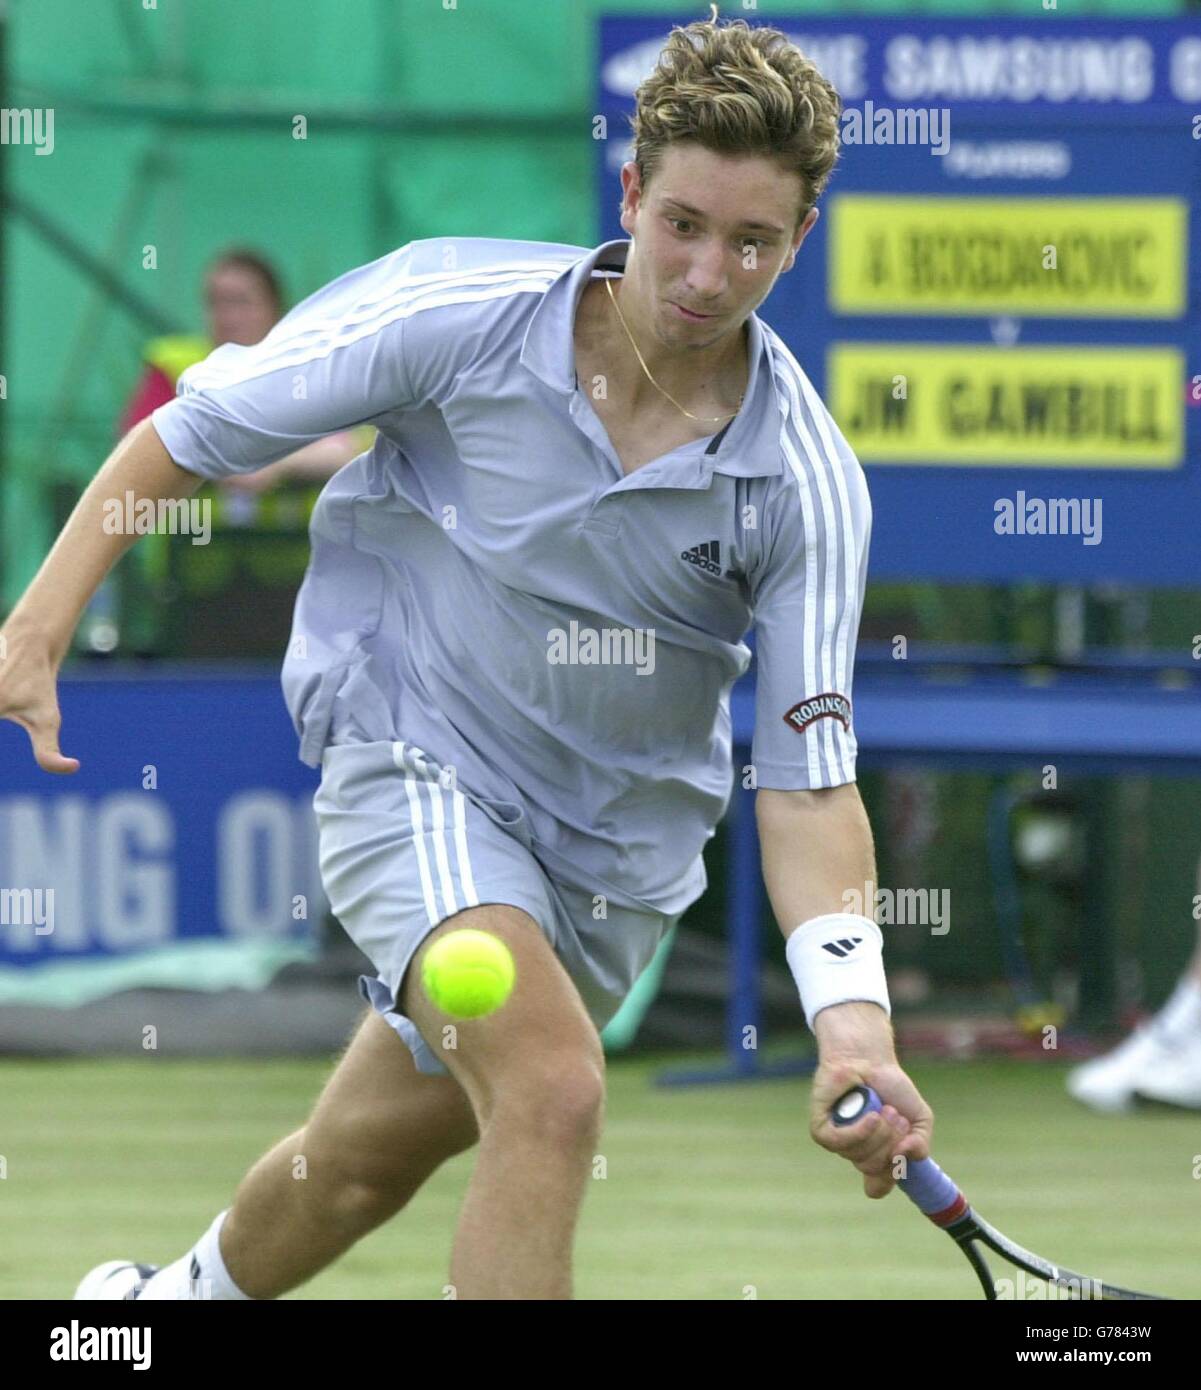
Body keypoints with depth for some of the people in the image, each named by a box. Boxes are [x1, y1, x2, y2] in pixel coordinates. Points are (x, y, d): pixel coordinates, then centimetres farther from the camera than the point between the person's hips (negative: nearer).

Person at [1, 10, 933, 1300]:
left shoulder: (808, 488, -17)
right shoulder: (456, 310, -20)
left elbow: (803, 780, -17)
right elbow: (190, 431, -6)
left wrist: (852, 1022, -32)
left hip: (617, 845, 3)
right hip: (413, 765, -3)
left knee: (366, 1158, 19)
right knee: (553, 1091, -28)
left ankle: (188, 1292, 51)